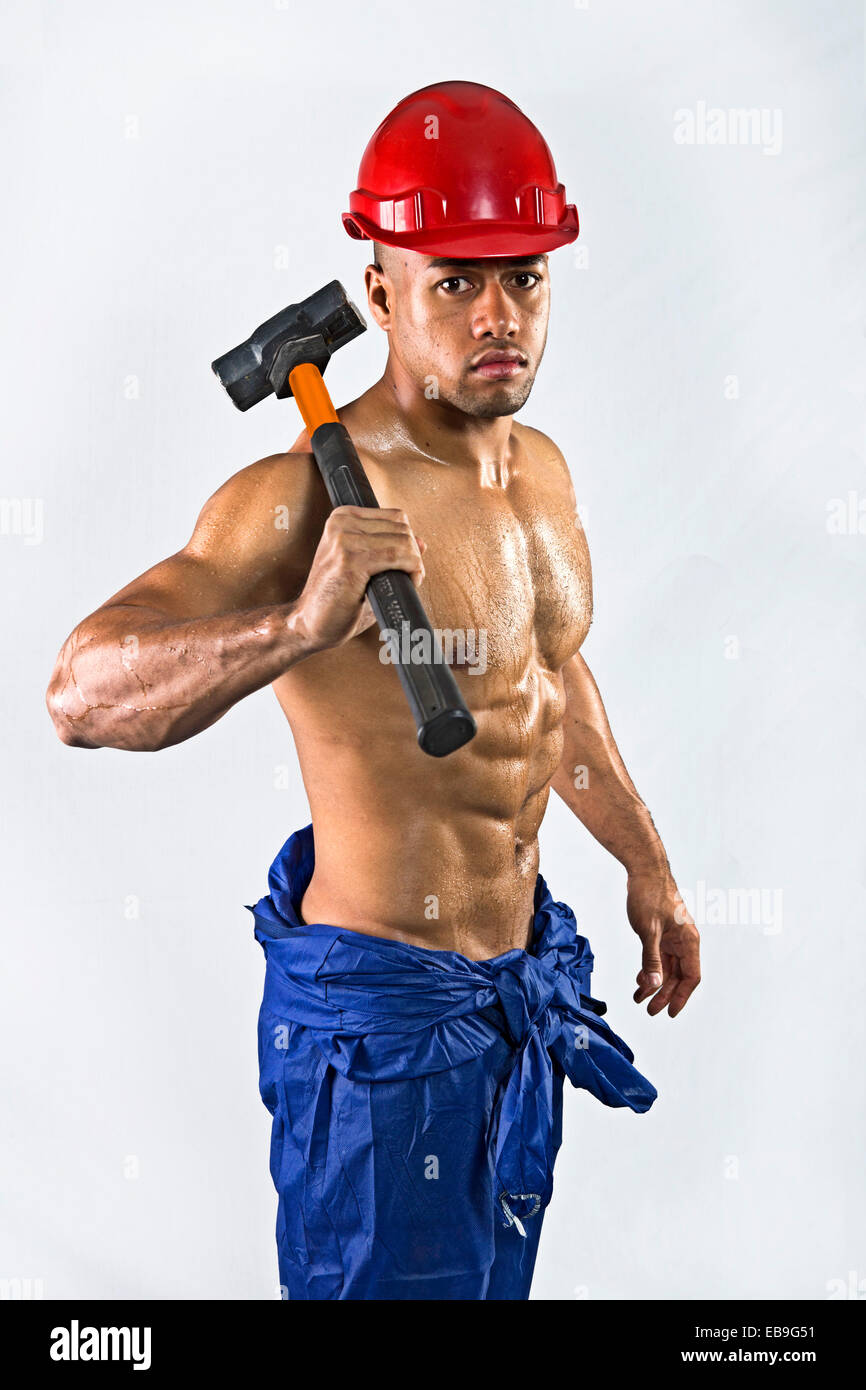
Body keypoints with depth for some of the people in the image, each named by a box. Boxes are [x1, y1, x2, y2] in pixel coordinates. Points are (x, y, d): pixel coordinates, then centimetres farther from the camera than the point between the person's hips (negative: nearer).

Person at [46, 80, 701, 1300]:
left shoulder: (540, 469, 3)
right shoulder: (309, 495, -23)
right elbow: (82, 697, -32)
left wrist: (644, 861, 26)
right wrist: (299, 626, -49)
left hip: (523, 987, 8)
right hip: (383, 1009, -8)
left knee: (497, 1278, 24)